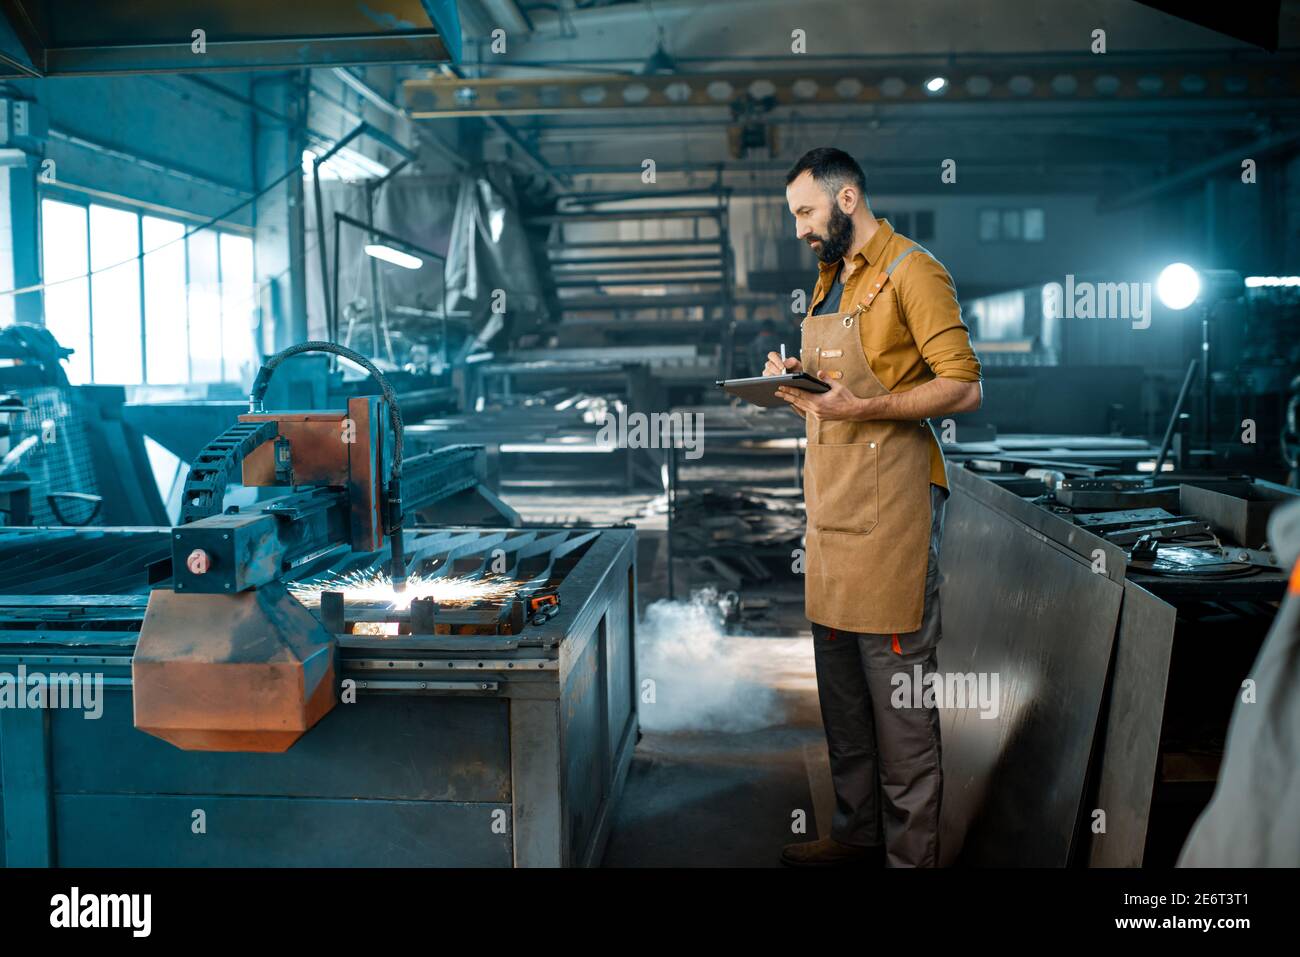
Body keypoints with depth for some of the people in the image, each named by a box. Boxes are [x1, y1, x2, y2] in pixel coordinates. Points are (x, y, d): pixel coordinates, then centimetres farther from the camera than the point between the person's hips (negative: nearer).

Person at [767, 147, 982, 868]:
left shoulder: (910, 271, -6)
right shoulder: (830, 281, 20)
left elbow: (963, 388, -12)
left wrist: (863, 407, -22)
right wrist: (797, 378, 7)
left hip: (889, 502, -8)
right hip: (830, 502, 9)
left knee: (898, 686, -4)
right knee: (839, 679, 12)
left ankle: (911, 852, 6)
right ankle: (856, 832, 24)